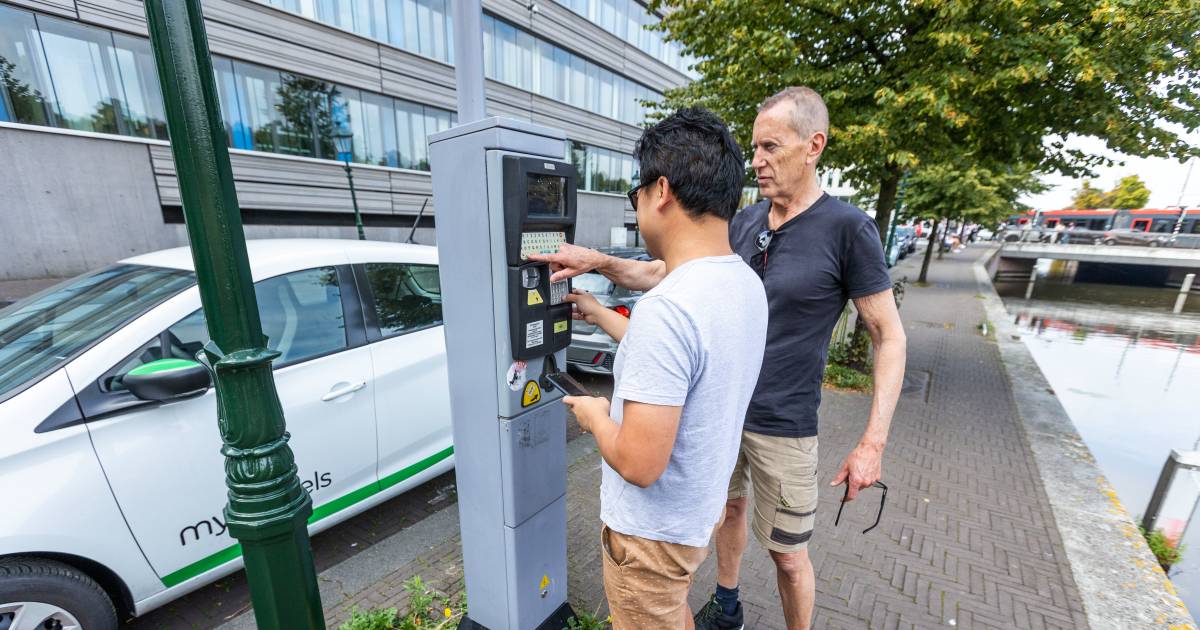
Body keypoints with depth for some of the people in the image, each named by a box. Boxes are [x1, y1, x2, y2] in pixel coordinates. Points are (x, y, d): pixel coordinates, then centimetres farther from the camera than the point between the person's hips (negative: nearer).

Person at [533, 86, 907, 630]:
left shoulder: (847, 228, -13)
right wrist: (599, 262, -11)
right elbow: (665, 274, 2)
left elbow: (889, 337, -9)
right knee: (729, 507, 25)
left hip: (782, 425, -5)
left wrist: (873, 442, -14)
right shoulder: (743, 222, 2)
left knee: (787, 554, 12)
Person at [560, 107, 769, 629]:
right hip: (701, 508, 8)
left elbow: (640, 464, -31)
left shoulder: (666, 308, -35)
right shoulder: (747, 283, -5)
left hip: (654, 529, -8)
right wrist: (598, 313, 13)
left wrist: (594, 414, -11)